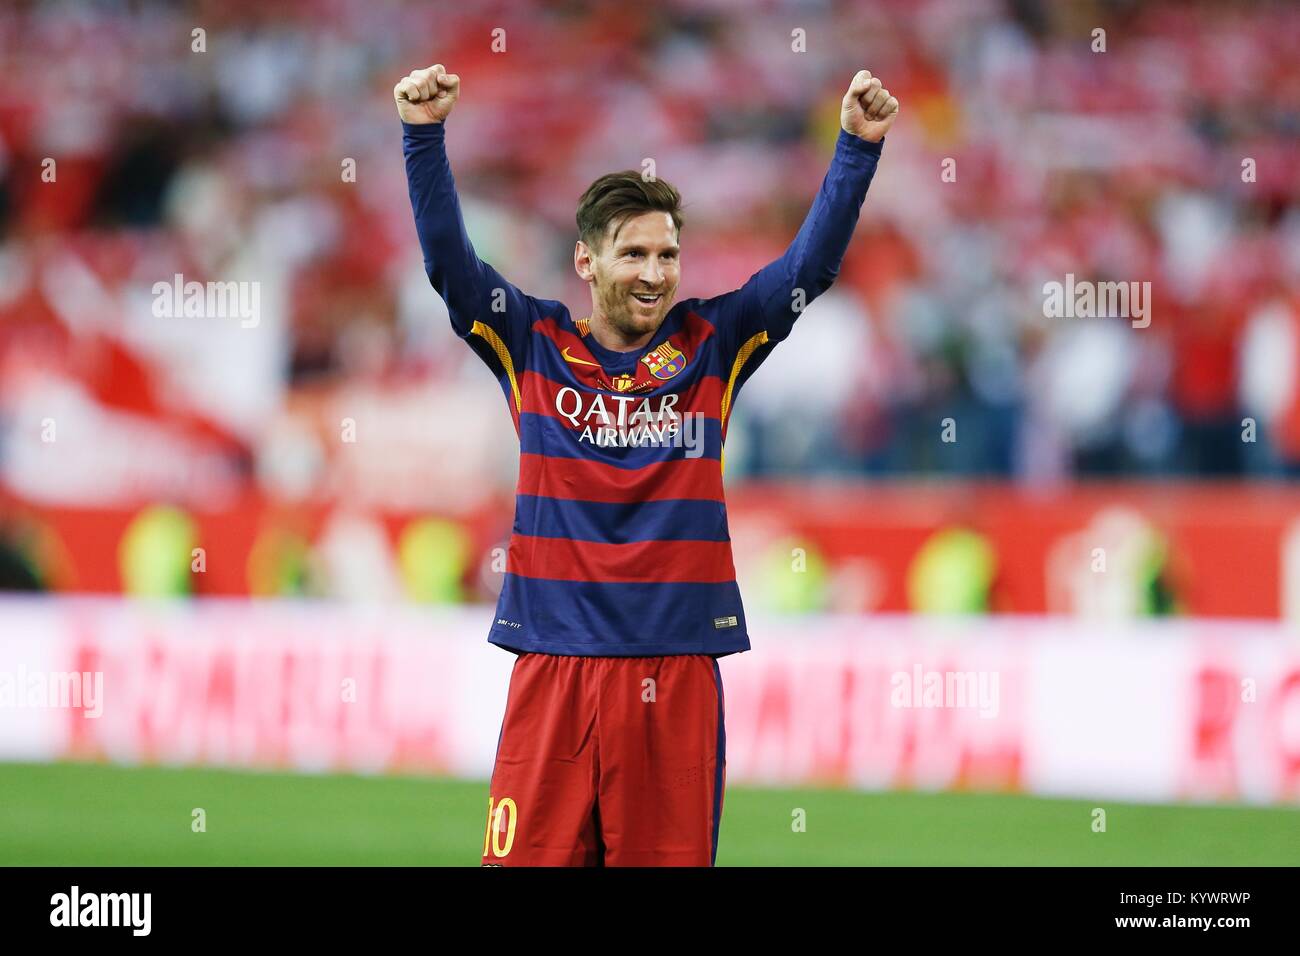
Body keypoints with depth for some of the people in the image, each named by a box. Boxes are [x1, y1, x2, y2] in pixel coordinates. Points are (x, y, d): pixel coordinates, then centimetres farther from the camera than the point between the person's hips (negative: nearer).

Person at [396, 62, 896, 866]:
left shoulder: (711, 346, 8)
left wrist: (859, 147, -6)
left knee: (669, 856, 2)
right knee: (532, 857, -4)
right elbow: (448, 258, -2)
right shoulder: (535, 346, 6)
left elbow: (812, 265, 4)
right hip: (554, 669, -1)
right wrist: (425, 135, -13)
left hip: (676, 671, 1)